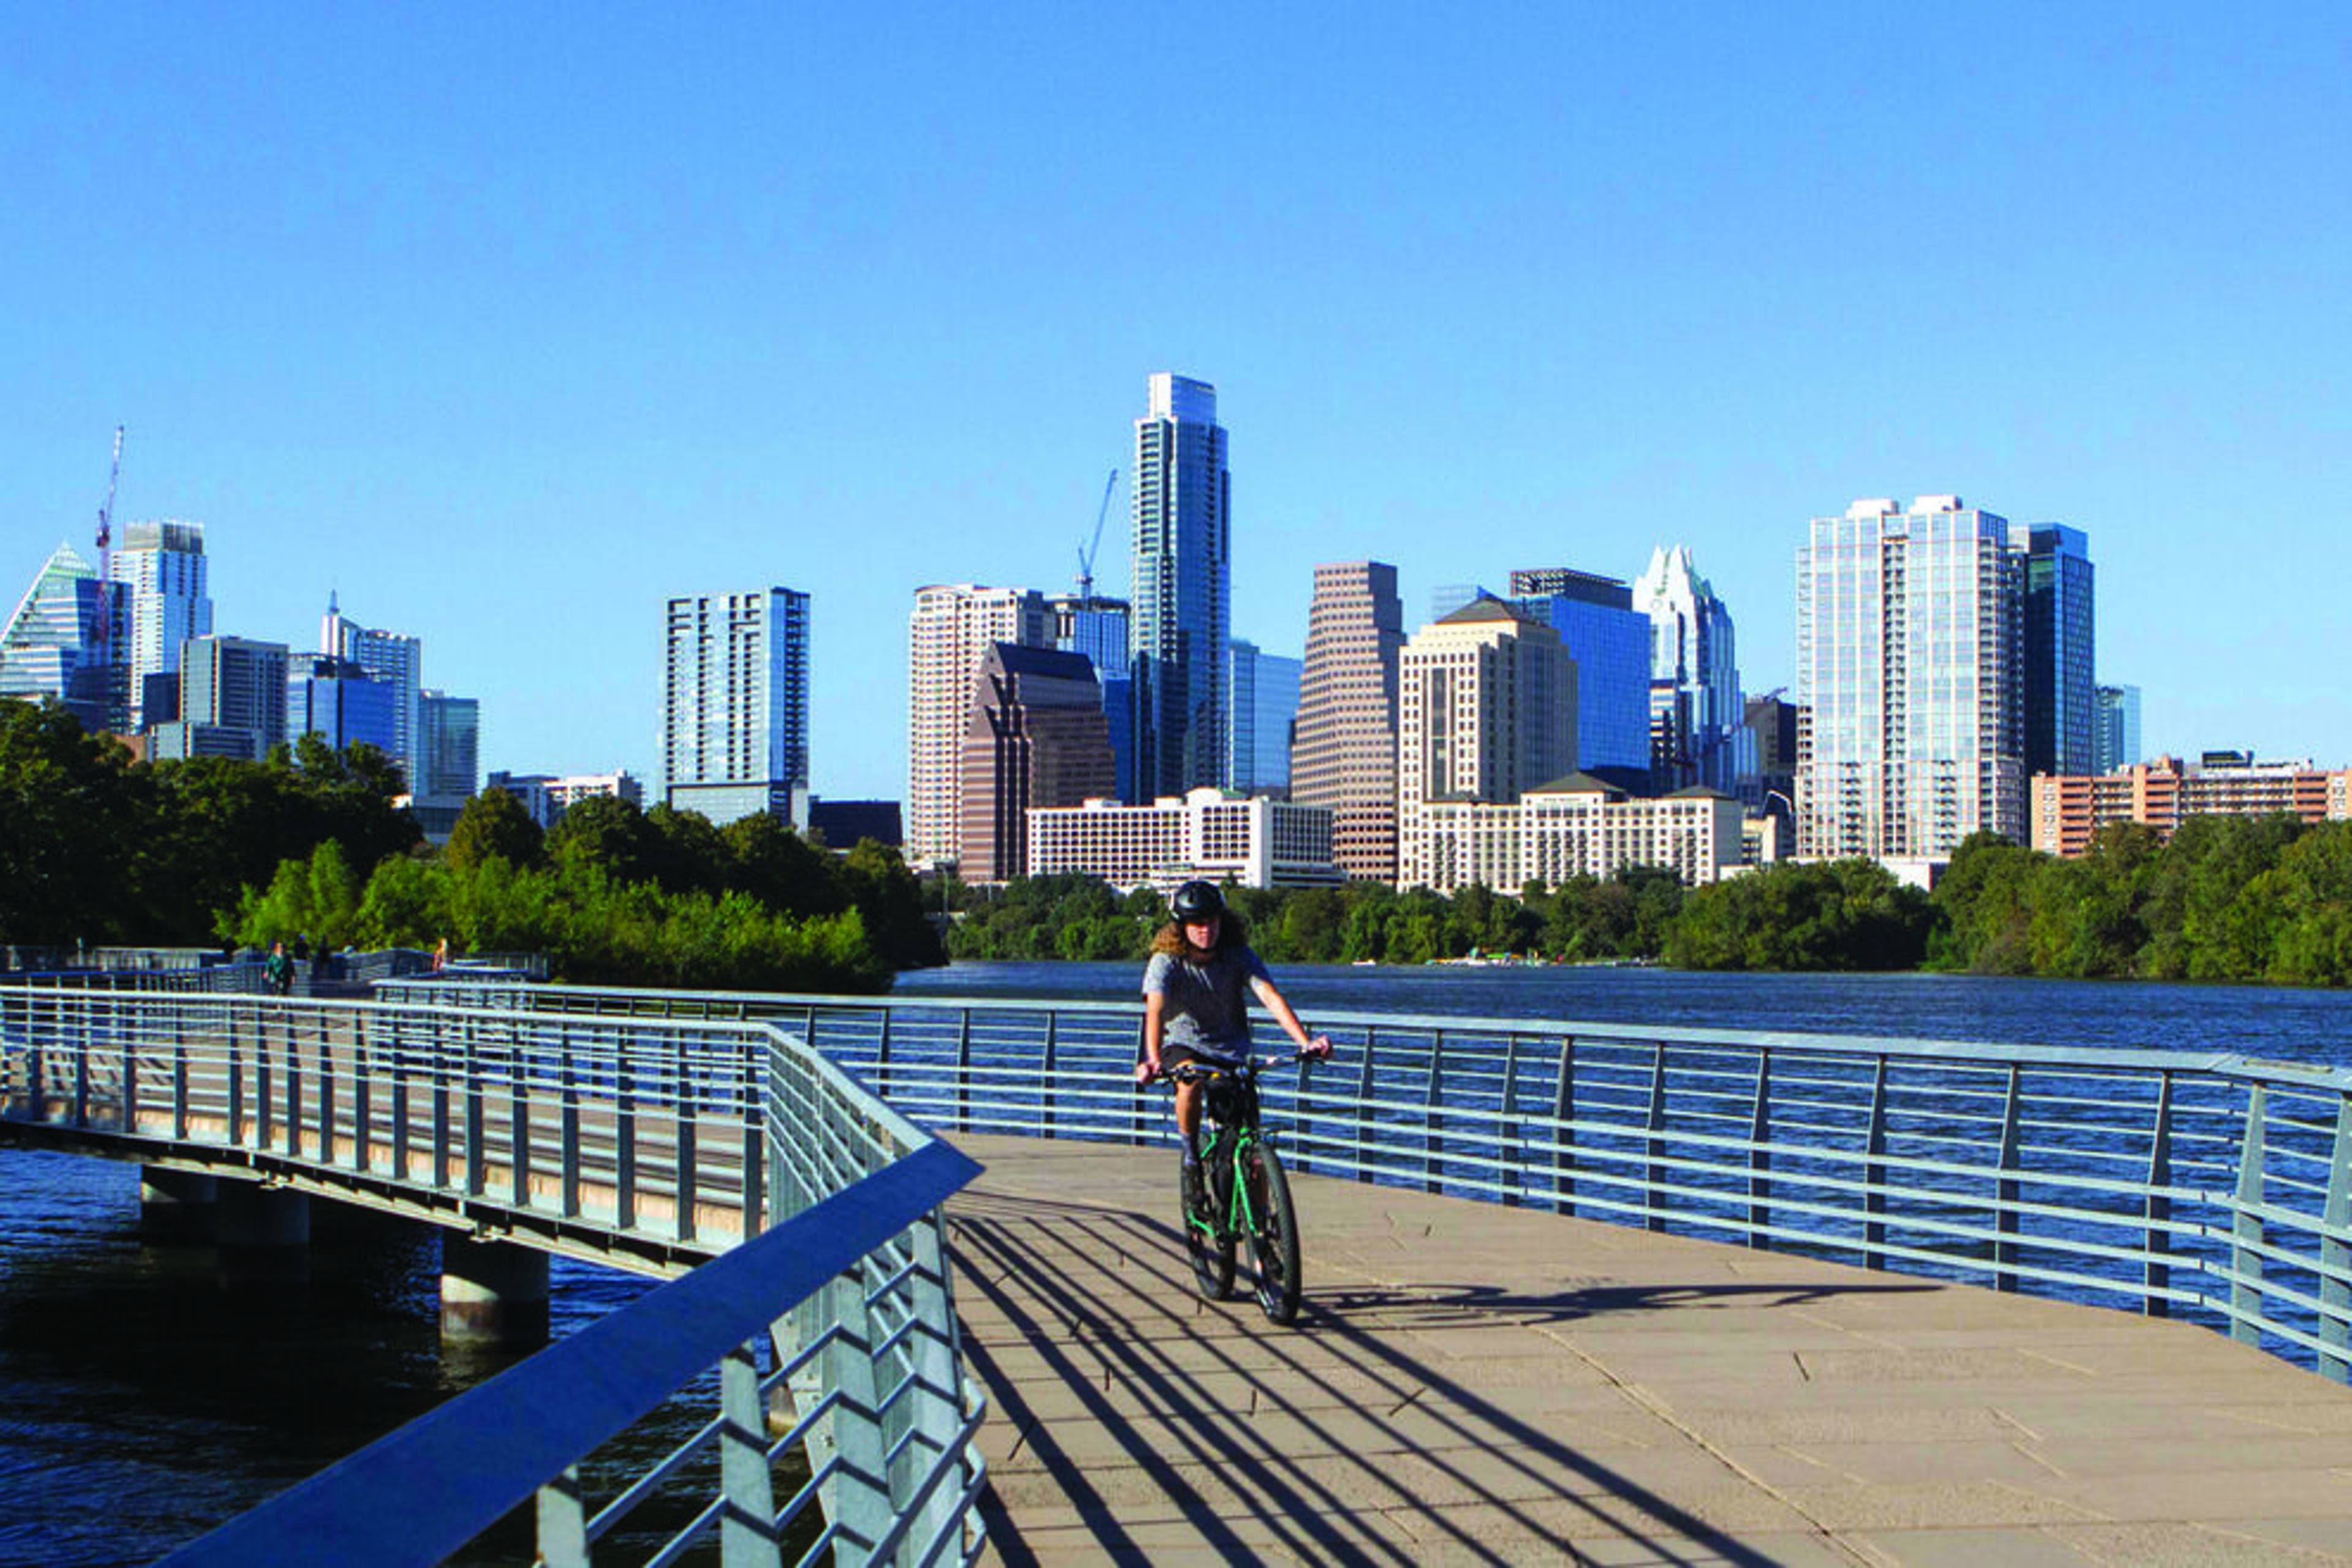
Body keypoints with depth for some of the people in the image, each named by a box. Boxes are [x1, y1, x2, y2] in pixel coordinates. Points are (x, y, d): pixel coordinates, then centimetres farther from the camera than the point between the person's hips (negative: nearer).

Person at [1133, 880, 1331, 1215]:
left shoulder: (1239, 956, -11)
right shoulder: (1166, 962, -17)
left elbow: (1271, 997, -23)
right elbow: (1155, 1011, -32)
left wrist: (1305, 1042, -39)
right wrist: (1153, 1060, -51)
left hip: (1231, 1048, 2)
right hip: (1184, 1045, -2)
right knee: (1190, 1081, -37)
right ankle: (1191, 1159, -16)